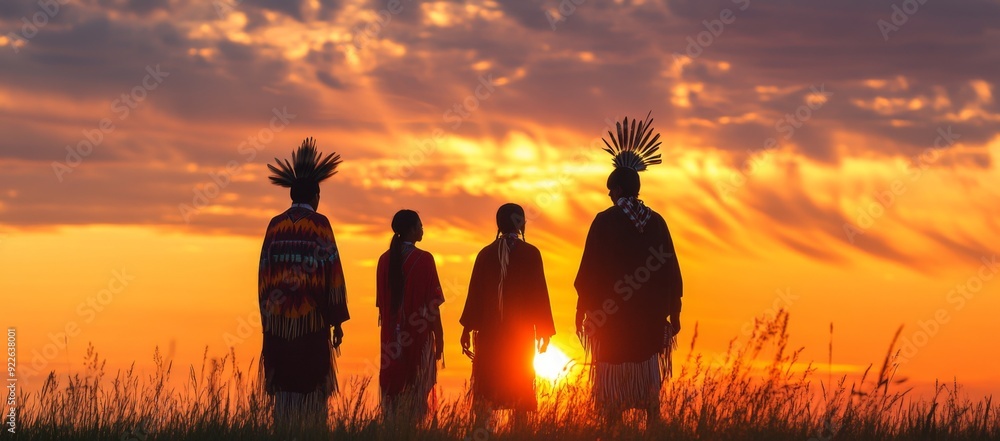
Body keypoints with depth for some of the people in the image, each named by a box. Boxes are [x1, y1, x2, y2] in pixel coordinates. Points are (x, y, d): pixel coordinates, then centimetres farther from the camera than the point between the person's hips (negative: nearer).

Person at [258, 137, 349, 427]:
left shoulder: (275, 225, 7)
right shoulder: (319, 224, -4)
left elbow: (264, 274, 8)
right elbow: (331, 272, -7)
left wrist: (267, 319, 15)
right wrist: (338, 322, -3)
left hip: (278, 318, 4)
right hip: (311, 318, -4)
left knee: (283, 385, 6)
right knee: (312, 386, -1)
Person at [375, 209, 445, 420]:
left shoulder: (385, 259, 2)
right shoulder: (424, 259, -10)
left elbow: (381, 303, 8)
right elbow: (432, 304, -9)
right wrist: (439, 338, -2)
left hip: (392, 335, 4)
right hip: (419, 334, -4)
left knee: (393, 387, 9)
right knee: (415, 391, 0)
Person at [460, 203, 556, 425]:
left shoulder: (486, 253, 4)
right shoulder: (530, 253, -3)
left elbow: (474, 292, 4)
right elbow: (539, 293, -3)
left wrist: (468, 328, 9)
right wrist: (544, 331, 2)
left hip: (490, 330, 2)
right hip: (521, 330, -2)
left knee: (486, 384, 5)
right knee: (520, 383, 1)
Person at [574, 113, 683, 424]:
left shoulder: (605, 221, -8)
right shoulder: (656, 221, 2)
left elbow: (590, 269, -8)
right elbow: (671, 270, 5)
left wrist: (582, 309, 1)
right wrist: (673, 313, 12)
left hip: (611, 313, -4)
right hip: (650, 316, 4)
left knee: (613, 380, 2)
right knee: (648, 377, 12)